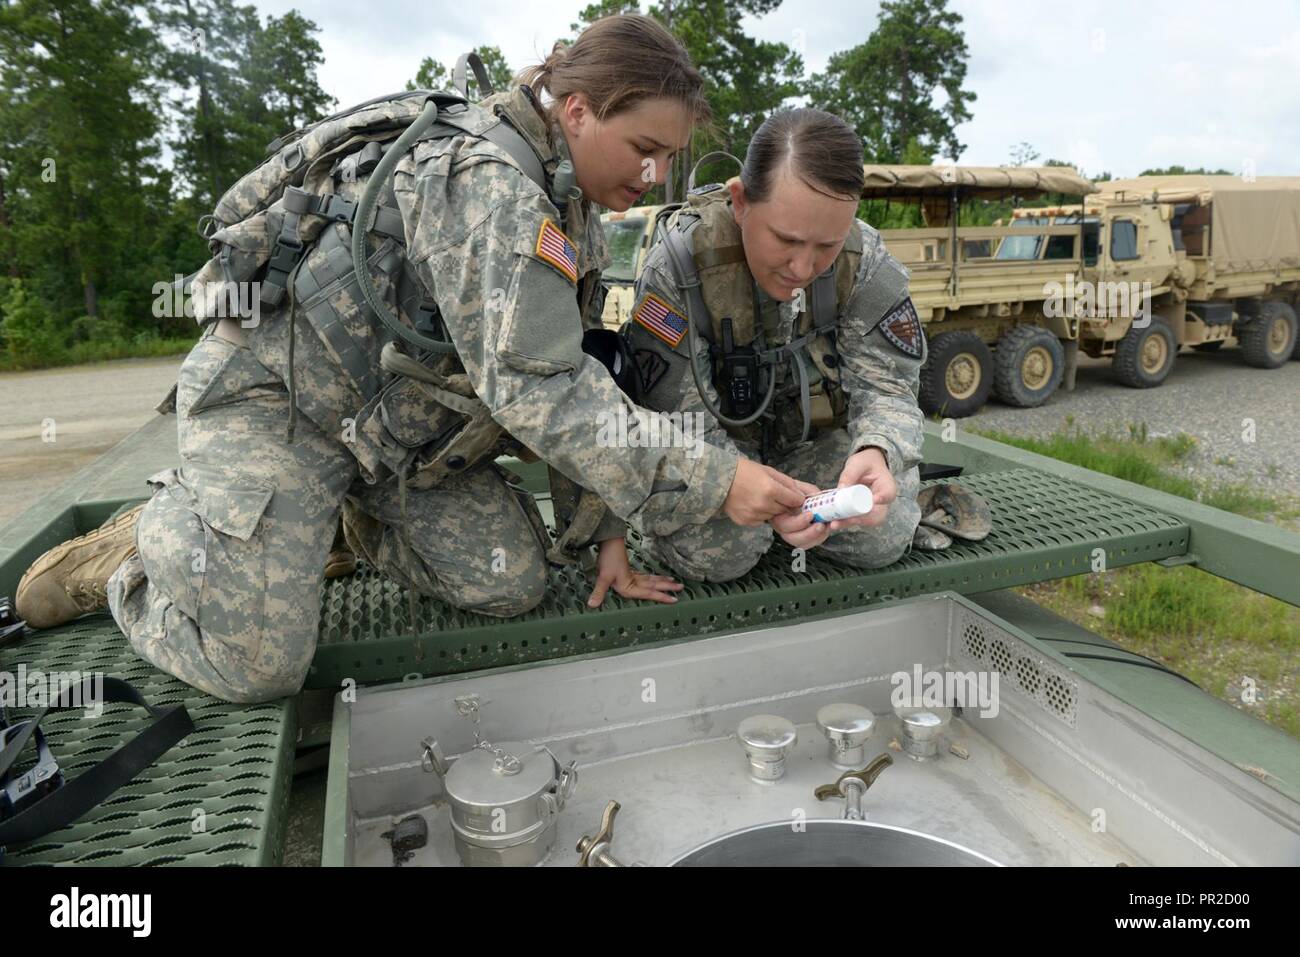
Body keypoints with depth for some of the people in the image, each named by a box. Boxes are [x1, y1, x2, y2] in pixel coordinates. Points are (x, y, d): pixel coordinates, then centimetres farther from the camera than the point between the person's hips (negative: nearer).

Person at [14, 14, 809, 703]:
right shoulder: (487, 181, -26)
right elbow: (535, 388, -34)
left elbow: (577, 381, 4)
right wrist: (712, 483, -33)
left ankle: (350, 517, 20)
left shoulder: (572, 214, 4)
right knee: (256, 669, -13)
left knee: (512, 585, -3)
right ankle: (159, 535, 17)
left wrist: (606, 529, -1)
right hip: (274, 398, -8)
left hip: (395, 422, 8)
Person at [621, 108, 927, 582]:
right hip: (719, 446, -3)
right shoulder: (678, 265, -27)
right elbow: (682, 425, -26)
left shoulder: (864, 259, -17)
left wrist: (877, 450, -40)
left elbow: (885, 384, -14)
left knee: (883, 538, -17)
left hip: (817, 435, 4)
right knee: (713, 551, -29)